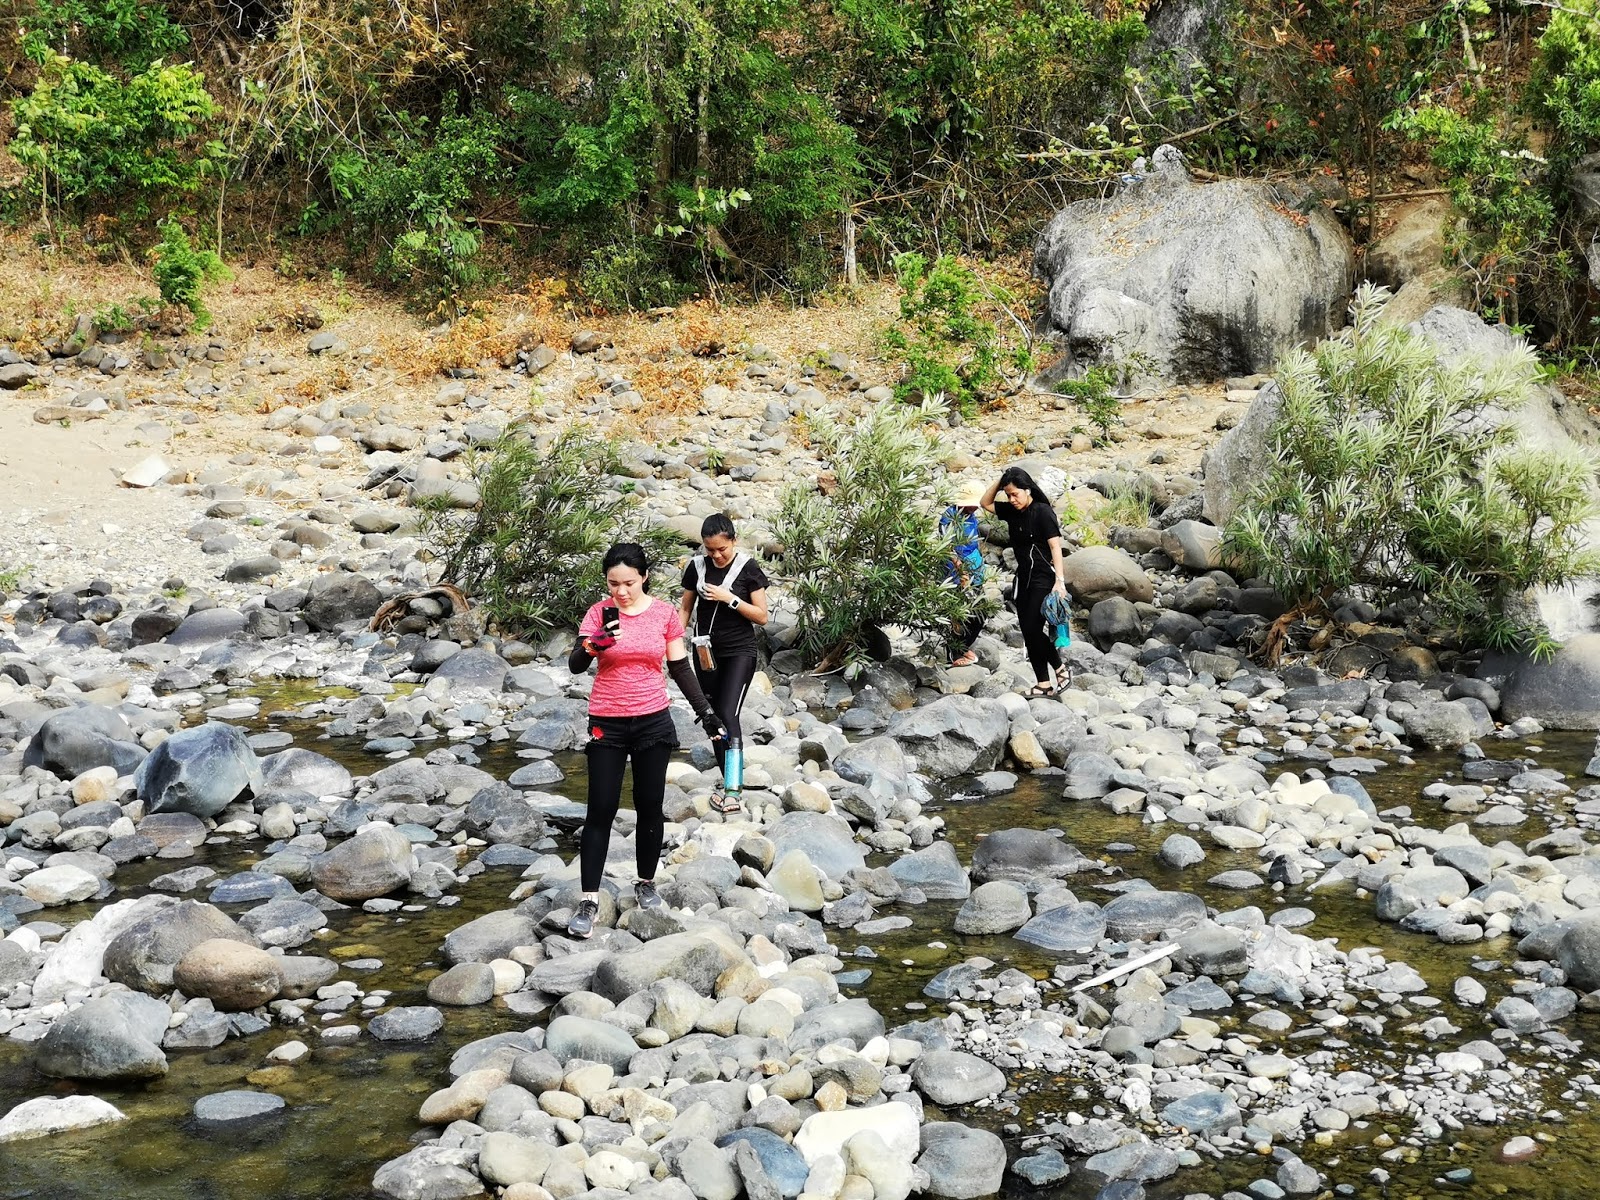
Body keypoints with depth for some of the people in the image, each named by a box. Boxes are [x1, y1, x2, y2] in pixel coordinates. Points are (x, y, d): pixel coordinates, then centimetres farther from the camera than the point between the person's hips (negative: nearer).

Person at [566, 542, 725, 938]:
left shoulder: (665, 613, -2)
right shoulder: (598, 613, -7)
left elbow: (680, 668, 7)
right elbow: (575, 664, -18)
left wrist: (704, 711, 5)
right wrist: (595, 644, -38)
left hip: (653, 722, 1)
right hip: (607, 726, -1)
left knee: (650, 807, 9)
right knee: (600, 811, -3)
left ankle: (646, 883, 27)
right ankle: (589, 901, 1)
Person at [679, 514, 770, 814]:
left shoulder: (748, 569, -8)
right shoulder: (697, 567, 2)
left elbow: (762, 616, -7)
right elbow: (685, 608, 11)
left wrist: (730, 598, -18)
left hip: (739, 652, -5)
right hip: (706, 653, 5)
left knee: (728, 715, -17)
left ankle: (732, 789, -18)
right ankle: (731, 779, 17)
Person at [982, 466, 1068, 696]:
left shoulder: (1043, 511, -12)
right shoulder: (1012, 511, 9)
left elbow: (1055, 546, -17)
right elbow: (986, 503, 22)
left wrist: (1059, 580, -25)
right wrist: (1000, 481, 5)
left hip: (1044, 578, -8)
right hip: (1024, 577, 8)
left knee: (1034, 629, -13)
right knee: (1029, 631, 5)